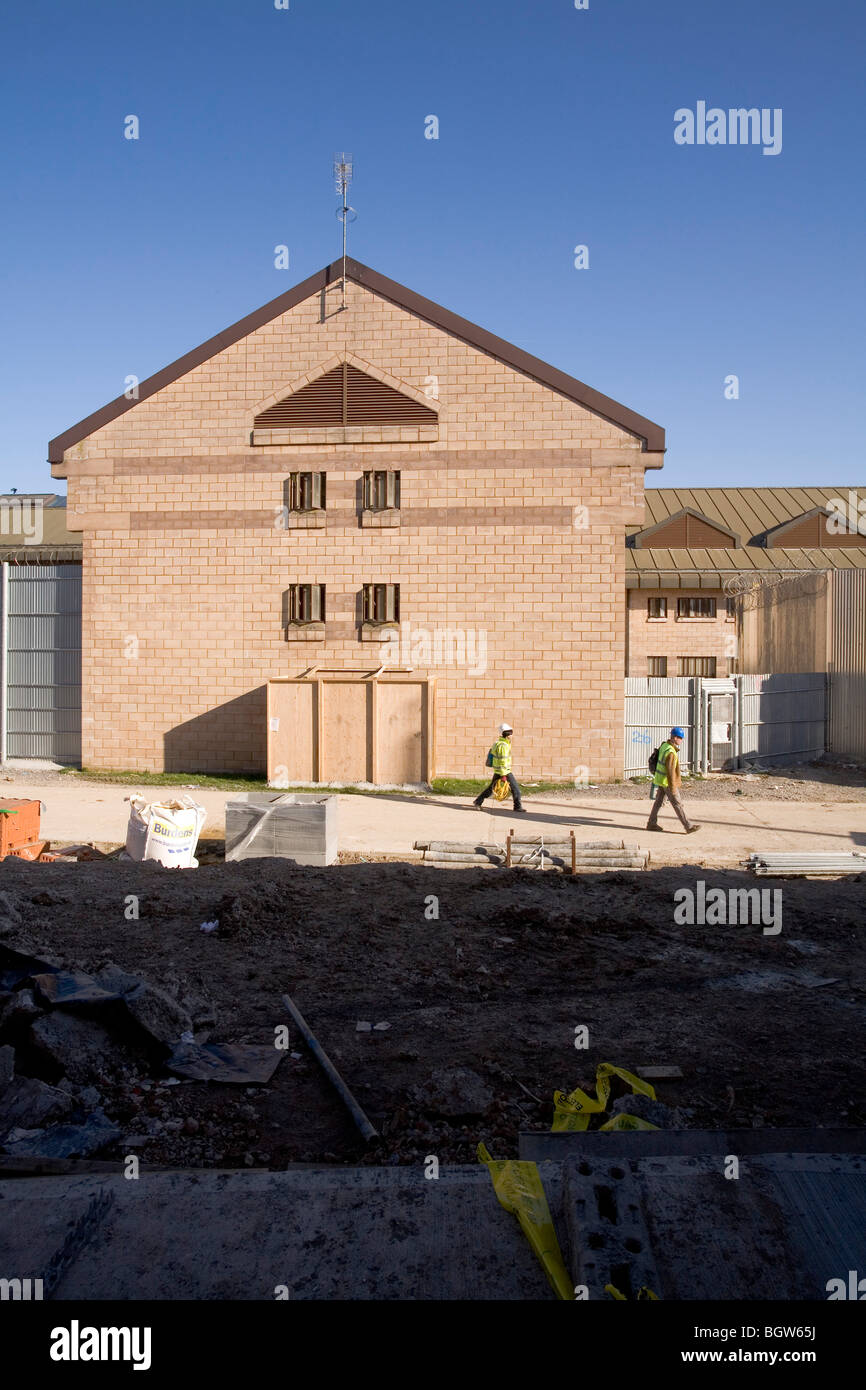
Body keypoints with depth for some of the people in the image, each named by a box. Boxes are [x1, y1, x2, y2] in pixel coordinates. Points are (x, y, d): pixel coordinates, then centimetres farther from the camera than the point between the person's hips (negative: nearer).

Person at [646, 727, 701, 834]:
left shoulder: (664, 745, 5)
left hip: (660, 780, 9)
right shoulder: (671, 752, -26)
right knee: (678, 804, -2)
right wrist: (672, 787, -22)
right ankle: (689, 827, 4)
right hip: (667, 782, -9)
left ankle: (651, 824, 22)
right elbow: (670, 771, -26)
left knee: (658, 801, 15)